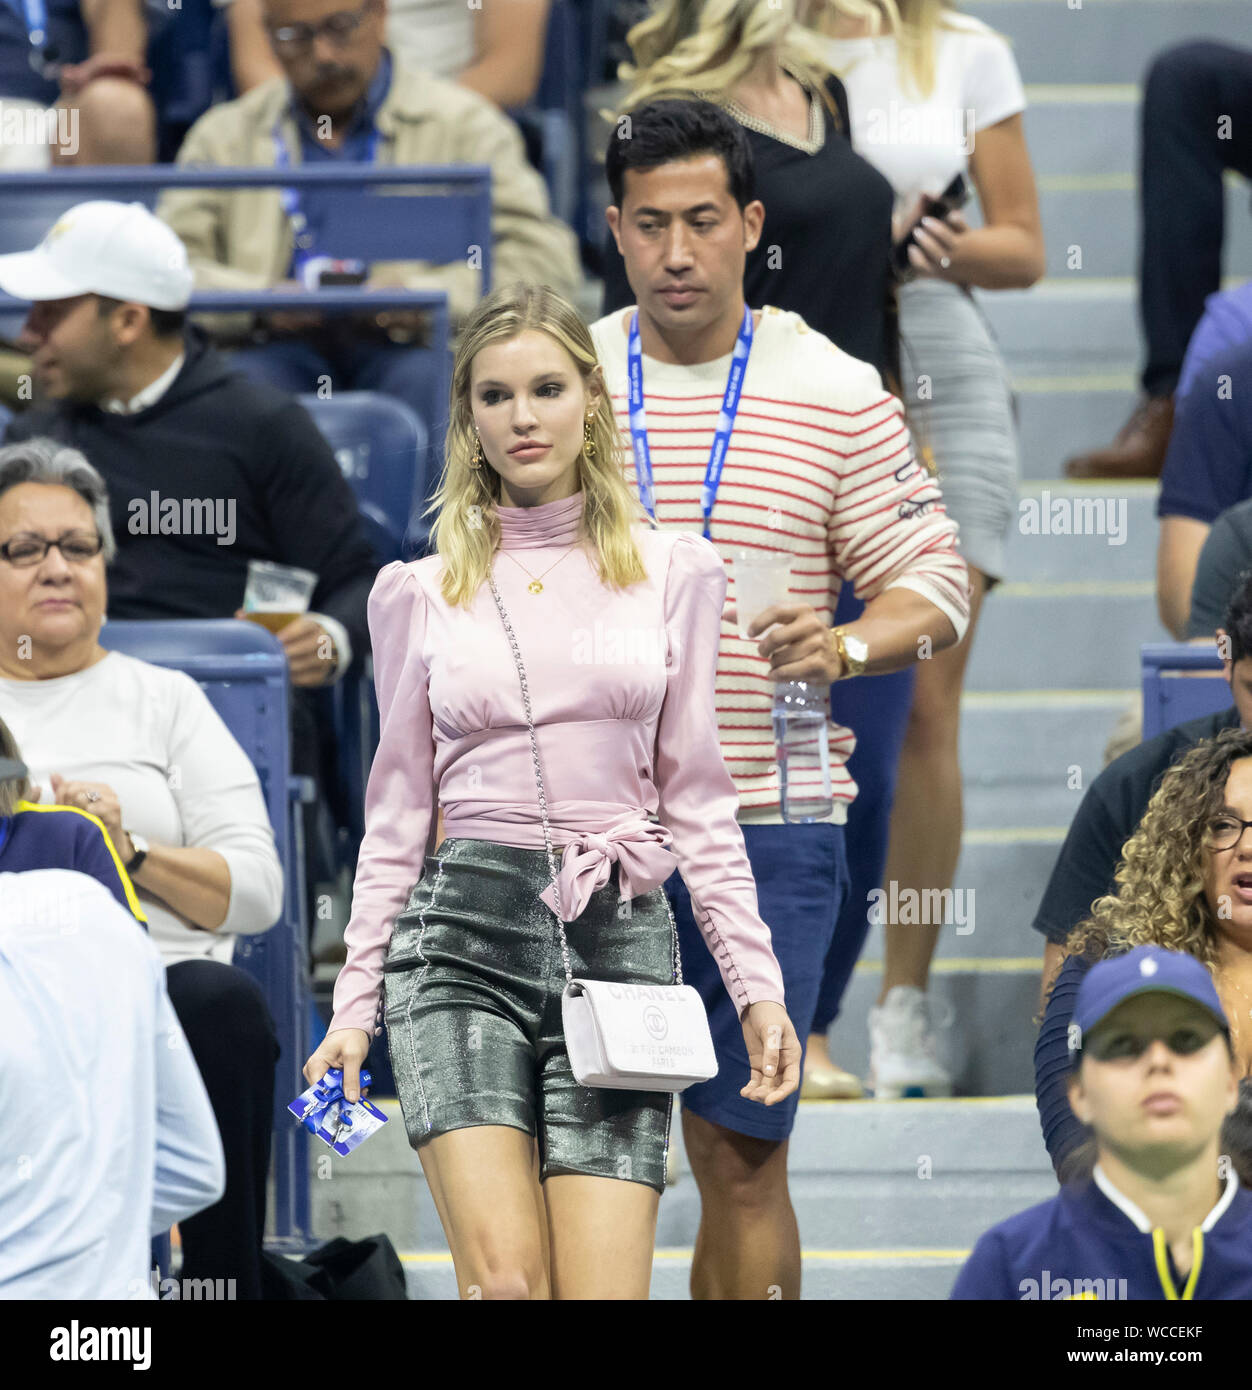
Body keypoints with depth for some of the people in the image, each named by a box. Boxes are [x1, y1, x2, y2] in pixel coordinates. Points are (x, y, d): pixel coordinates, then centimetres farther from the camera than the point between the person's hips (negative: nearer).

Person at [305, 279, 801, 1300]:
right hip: (464, 935, -1)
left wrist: (757, 983, 4)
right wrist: (356, 1004, 8)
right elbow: (398, 814, 13)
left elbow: (695, 799, 11)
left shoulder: (672, 574, 10)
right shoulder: (419, 594, 9)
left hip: (621, 938, 1)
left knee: (602, 1293, -10)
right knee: (506, 1279, -17)